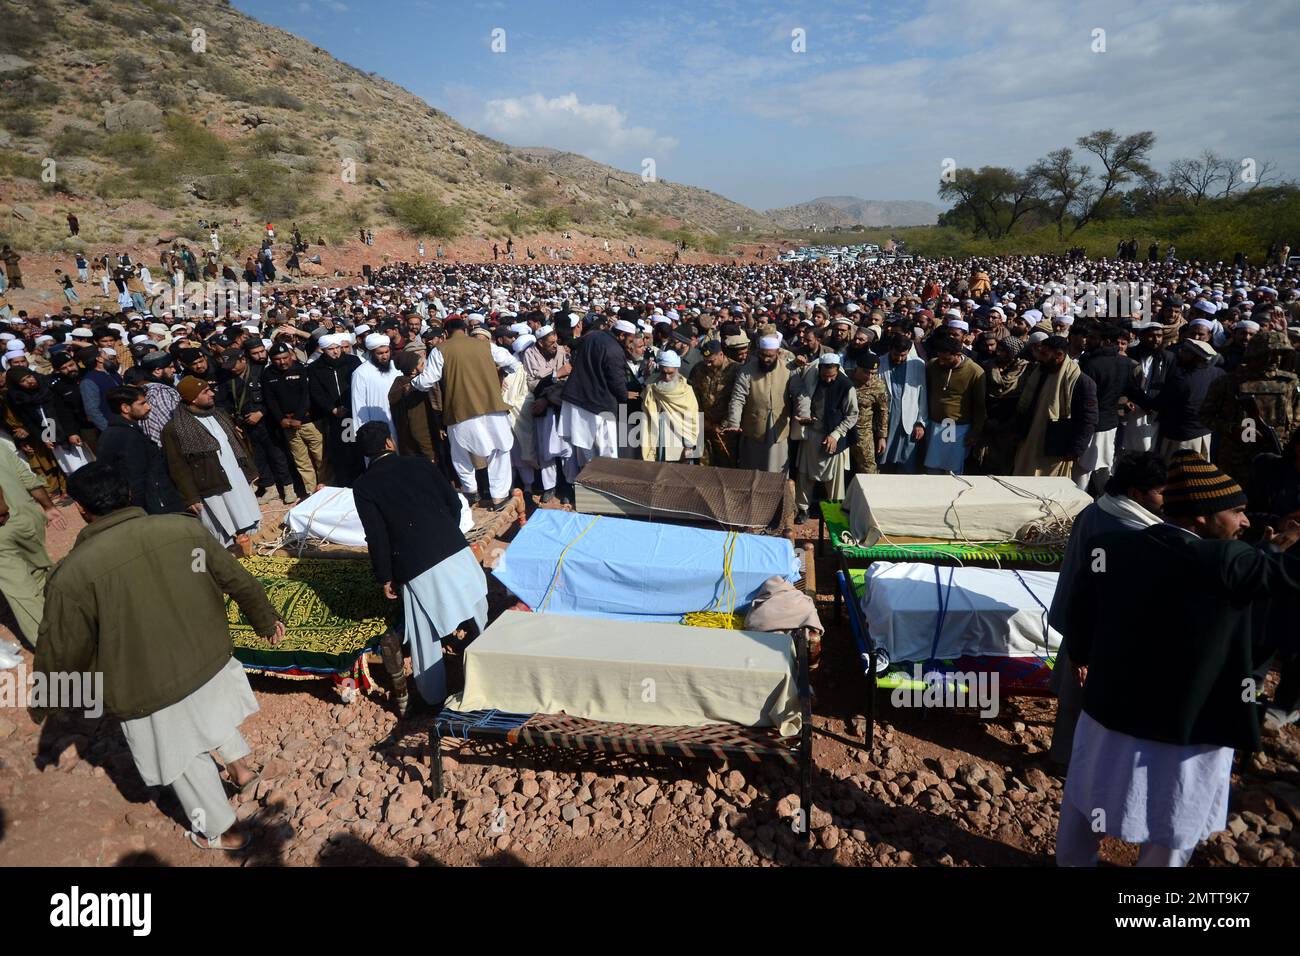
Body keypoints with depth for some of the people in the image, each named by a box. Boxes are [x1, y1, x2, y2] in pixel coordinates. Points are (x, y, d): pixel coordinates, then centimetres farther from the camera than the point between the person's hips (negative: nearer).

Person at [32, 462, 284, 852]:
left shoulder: (73, 573, -22)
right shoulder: (185, 528, -12)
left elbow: (62, 651, -11)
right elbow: (239, 581, -1)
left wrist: (42, 702, 9)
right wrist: (265, 620, 16)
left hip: (149, 688, -3)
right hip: (209, 660, 3)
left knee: (185, 761, 19)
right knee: (212, 713, 36)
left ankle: (221, 831, 37)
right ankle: (240, 766, 50)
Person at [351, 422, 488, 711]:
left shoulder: (363, 486, 0)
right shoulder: (419, 463, 7)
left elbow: (377, 536, -4)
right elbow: (454, 502, 8)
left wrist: (385, 577, 6)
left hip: (417, 567, -3)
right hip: (455, 549, 3)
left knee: (425, 636, 13)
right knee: (479, 622, 25)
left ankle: (433, 697, 26)